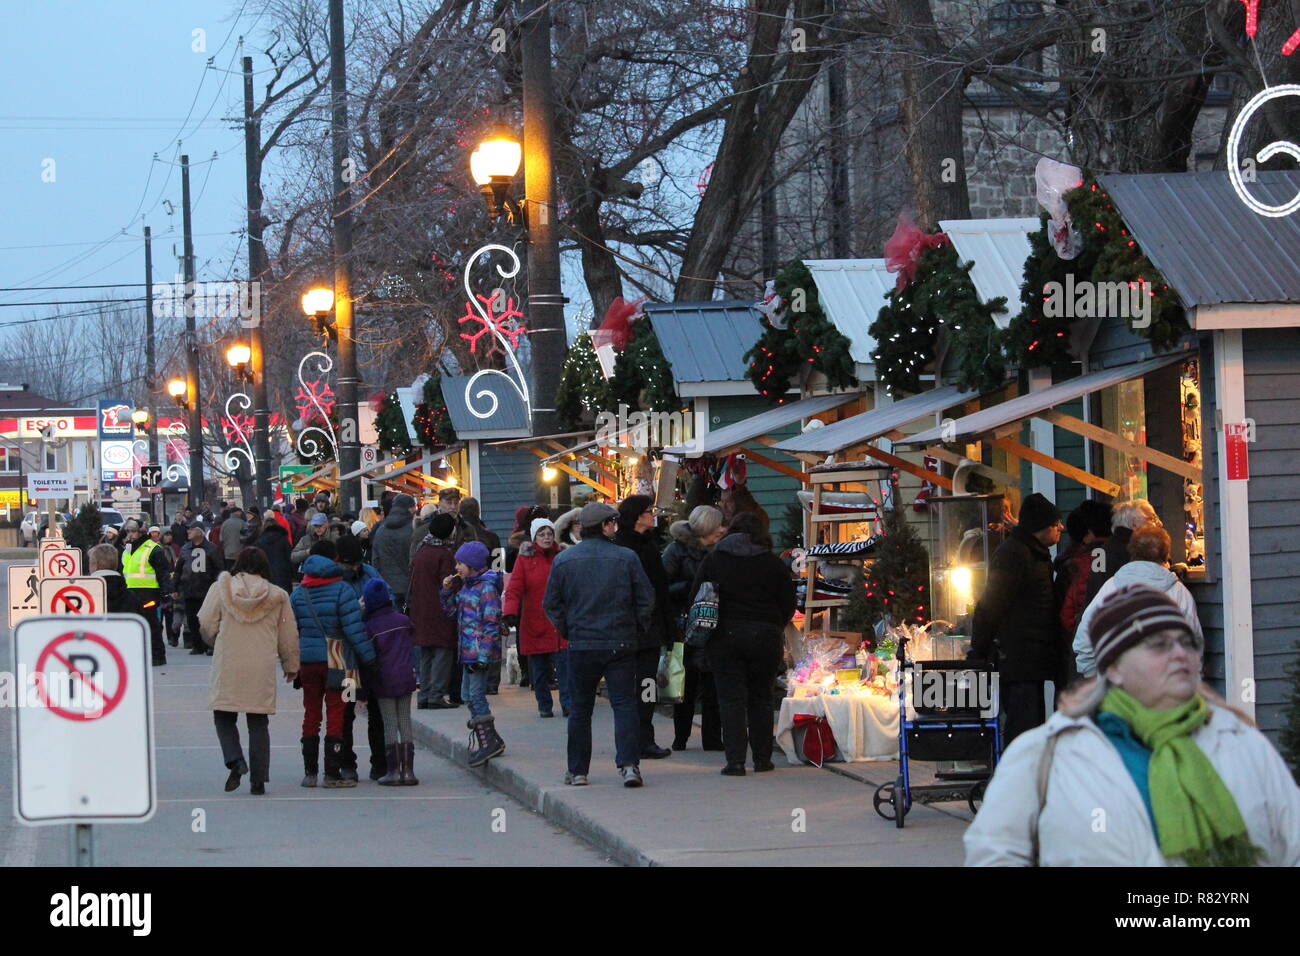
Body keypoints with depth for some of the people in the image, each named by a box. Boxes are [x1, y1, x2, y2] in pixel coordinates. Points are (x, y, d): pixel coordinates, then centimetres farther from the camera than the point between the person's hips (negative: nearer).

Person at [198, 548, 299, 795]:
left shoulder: (220, 589, 1)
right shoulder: (277, 596, 5)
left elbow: (206, 625, 0)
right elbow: (289, 637, 9)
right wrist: (291, 666, 24)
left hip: (227, 666, -1)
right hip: (262, 670, 1)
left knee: (224, 717, 11)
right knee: (258, 723, 9)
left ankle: (235, 761, -13)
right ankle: (258, 779, 6)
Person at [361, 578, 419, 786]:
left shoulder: (370, 626, -8)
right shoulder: (403, 620, 3)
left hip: (384, 681, -3)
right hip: (405, 678, 3)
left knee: (389, 726, 1)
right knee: (405, 724, 6)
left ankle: (393, 771, 0)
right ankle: (408, 770, 6)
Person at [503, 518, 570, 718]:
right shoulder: (525, 559, 2)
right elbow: (514, 589, -5)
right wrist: (511, 612, -19)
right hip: (534, 623, -1)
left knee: (565, 664, -10)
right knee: (539, 669, 4)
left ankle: (568, 705, -8)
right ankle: (544, 706, 15)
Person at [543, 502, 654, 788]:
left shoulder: (563, 560, -1)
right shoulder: (627, 558, -4)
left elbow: (551, 604, 3)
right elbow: (646, 599, -1)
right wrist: (635, 629, 13)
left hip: (581, 646, 1)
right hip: (621, 644, -1)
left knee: (579, 709, 11)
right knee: (624, 704, 0)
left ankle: (577, 770, 13)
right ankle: (628, 764, -13)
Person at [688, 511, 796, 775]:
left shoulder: (712, 560, 2)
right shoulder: (773, 564, 1)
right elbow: (788, 604, 3)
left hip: (725, 635, -1)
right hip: (765, 636, 1)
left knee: (731, 697, 1)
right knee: (761, 697, 12)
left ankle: (735, 760, -7)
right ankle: (762, 758, 14)